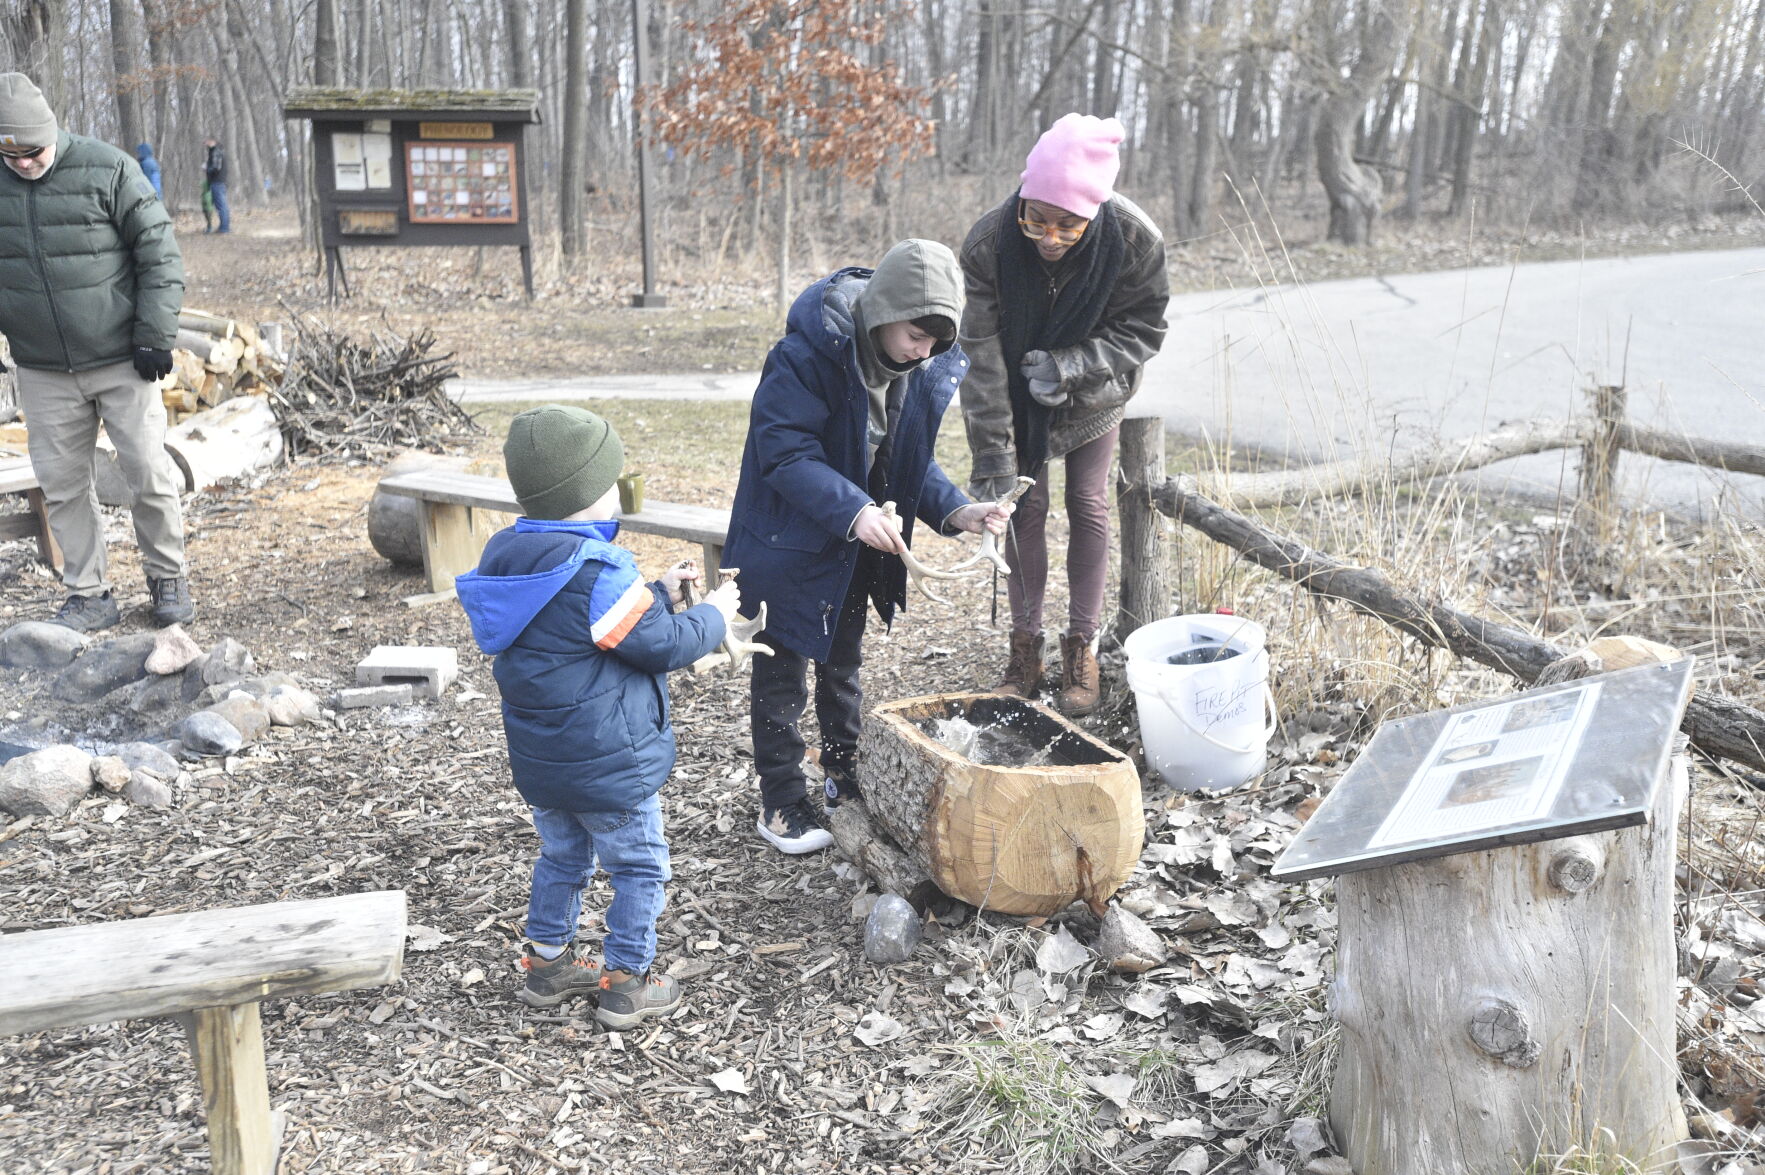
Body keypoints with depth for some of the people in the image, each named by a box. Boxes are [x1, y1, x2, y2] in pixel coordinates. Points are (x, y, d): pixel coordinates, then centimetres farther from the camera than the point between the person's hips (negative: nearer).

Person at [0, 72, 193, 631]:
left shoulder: (108, 169, -8)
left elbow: (160, 254, -6)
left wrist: (154, 337, -10)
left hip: (121, 361, -3)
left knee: (149, 475, -1)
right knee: (62, 484, 6)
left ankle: (168, 579, 19)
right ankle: (89, 596, 17)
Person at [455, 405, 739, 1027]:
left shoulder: (509, 556, 1)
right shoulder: (599, 573, -26)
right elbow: (665, 646, -19)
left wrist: (656, 593, 11)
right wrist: (713, 614, -3)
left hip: (539, 762, 8)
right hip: (610, 766, -8)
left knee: (562, 856, 26)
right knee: (640, 867, 11)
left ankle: (548, 960, 39)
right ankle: (626, 984, 21)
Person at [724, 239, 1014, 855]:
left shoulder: (929, 368, -7)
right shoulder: (807, 355, -28)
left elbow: (912, 459, 2)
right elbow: (784, 452, -29)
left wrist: (954, 511, -16)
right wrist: (852, 511, -40)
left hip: (860, 548, 6)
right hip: (791, 540, -6)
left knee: (843, 664, 22)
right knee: (782, 668, 6)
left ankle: (844, 776, 41)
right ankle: (781, 802, 21)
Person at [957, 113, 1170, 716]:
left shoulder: (1135, 239, -31)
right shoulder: (988, 241, -33)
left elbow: (1142, 329, -17)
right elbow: (981, 351, -31)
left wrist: (1072, 365, -34)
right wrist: (993, 454, -35)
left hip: (1091, 391, 0)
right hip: (1019, 389, 0)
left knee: (1088, 506, 5)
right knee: (1026, 507, 3)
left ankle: (1082, 647, 17)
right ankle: (1025, 646, 15)